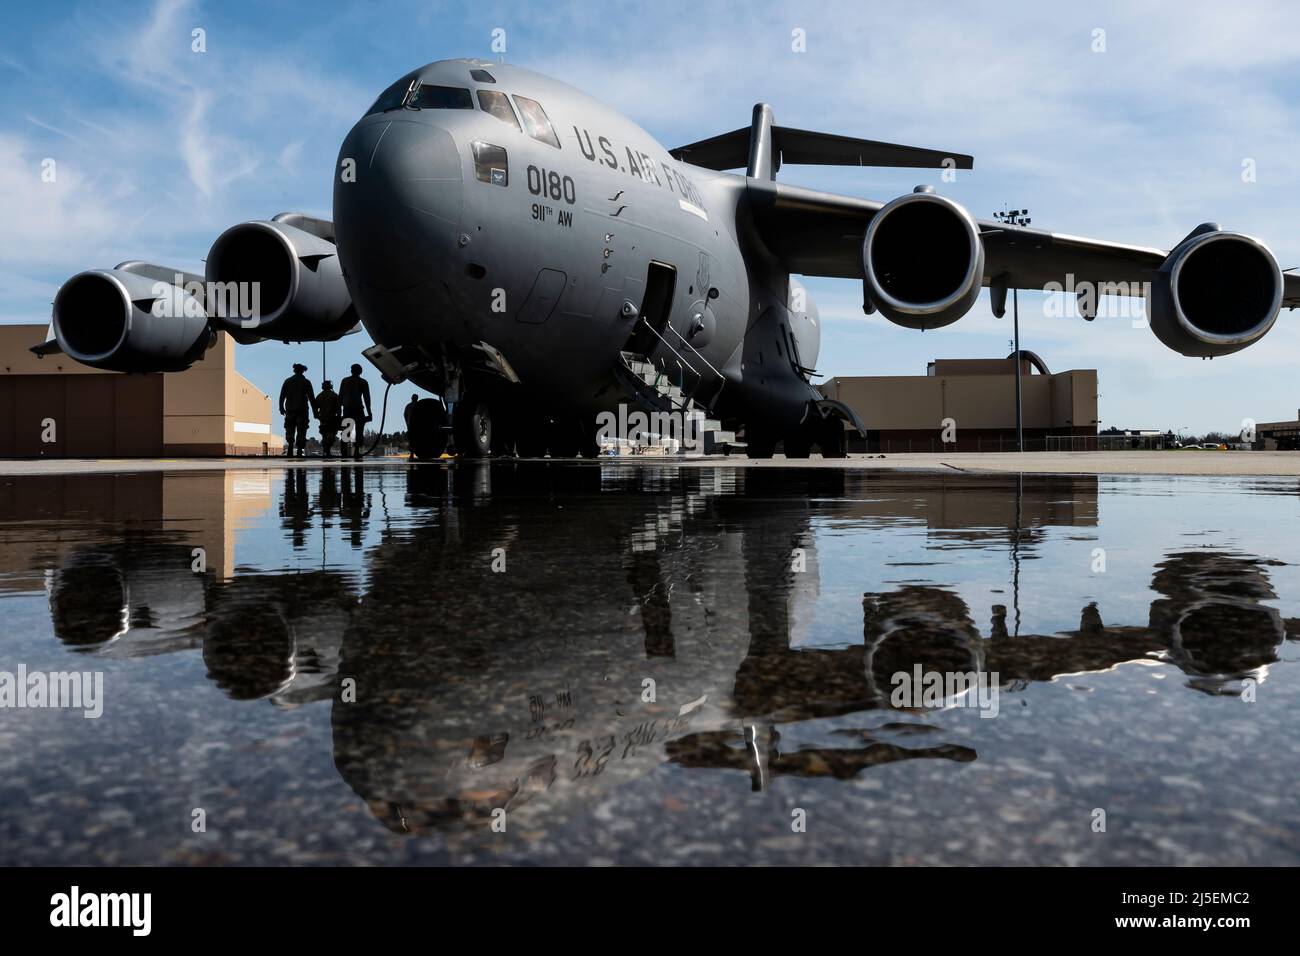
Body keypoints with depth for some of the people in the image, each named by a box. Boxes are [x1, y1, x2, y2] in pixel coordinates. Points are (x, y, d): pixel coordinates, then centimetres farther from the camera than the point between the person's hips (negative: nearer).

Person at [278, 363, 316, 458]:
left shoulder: (288, 381, 6)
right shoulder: (306, 382, 1)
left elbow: (282, 396, 4)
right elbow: (311, 398, 0)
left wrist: (281, 408, 12)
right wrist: (315, 411, 4)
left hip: (290, 410, 1)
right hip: (302, 410, -1)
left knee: (290, 430, 7)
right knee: (301, 432, 1)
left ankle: (290, 446, -13)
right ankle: (300, 451, -4)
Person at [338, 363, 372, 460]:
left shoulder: (345, 381, 10)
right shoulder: (363, 382, 3)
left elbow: (340, 396, 9)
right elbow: (366, 398, -1)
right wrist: (368, 412, 1)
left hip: (347, 409, 3)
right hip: (358, 409, -3)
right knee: (359, 431, 2)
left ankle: (344, 452, 0)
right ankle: (356, 452, -7)